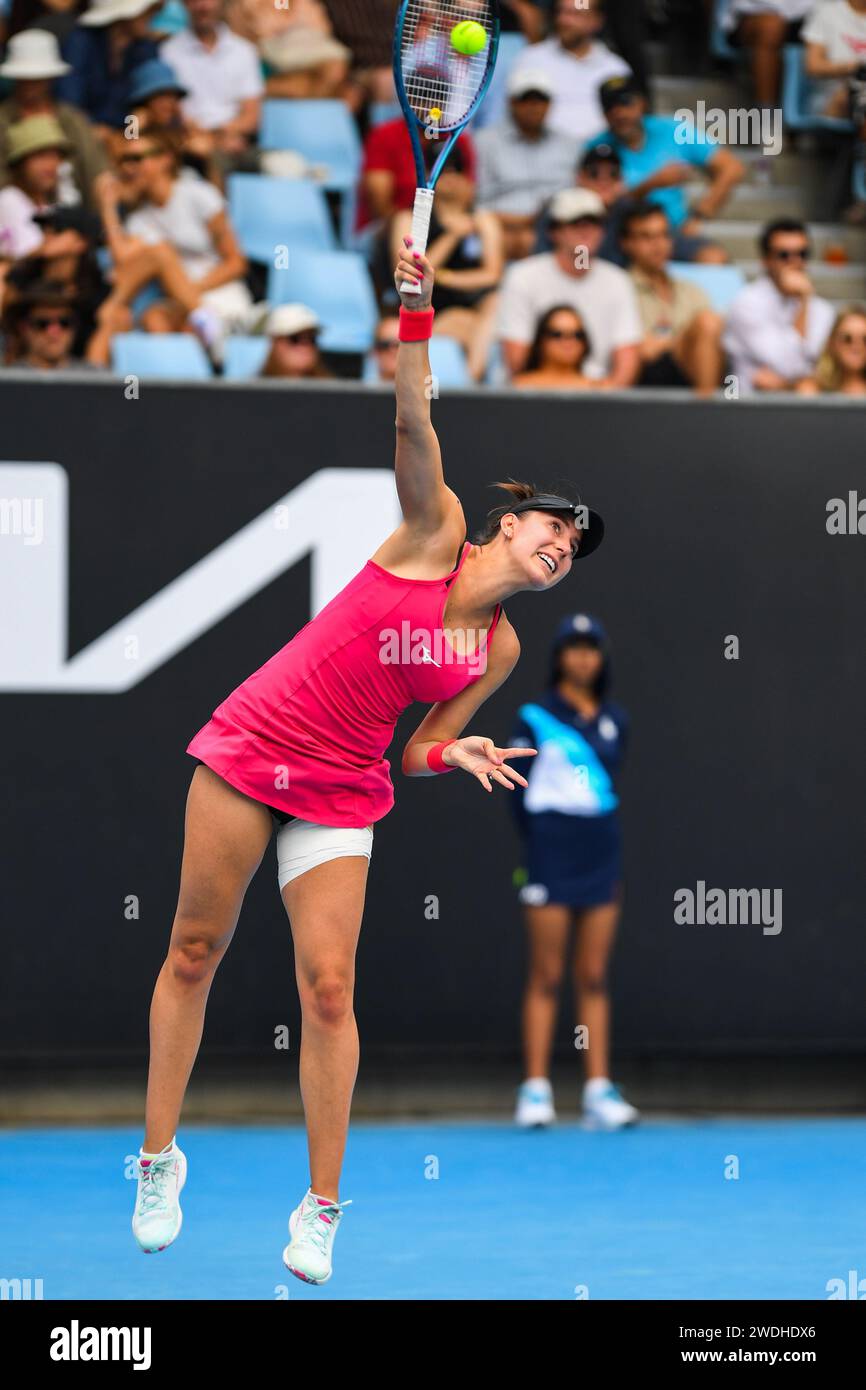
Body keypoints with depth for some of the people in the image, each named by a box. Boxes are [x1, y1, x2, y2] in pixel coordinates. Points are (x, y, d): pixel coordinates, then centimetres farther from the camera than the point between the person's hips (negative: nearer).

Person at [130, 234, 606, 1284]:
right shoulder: (436, 530, -4)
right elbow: (413, 424, -18)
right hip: (250, 749, -2)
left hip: (341, 795, 2)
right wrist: (417, 312, -32)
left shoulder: (499, 650, 5)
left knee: (328, 988, -7)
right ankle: (159, 1158, 16)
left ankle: (320, 1213, 0)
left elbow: (421, 747, 9)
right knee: (194, 953, 2)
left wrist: (452, 755, -14)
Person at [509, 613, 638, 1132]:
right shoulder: (536, 717, 0)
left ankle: (600, 1093, 1)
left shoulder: (614, 721, 12)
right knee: (547, 977, -3)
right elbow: (518, 791, -1)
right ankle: (536, 1090, -2)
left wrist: (613, 861, 14)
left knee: (595, 978, 3)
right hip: (552, 852, -4)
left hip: (602, 853, 4)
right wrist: (538, 845, -5)